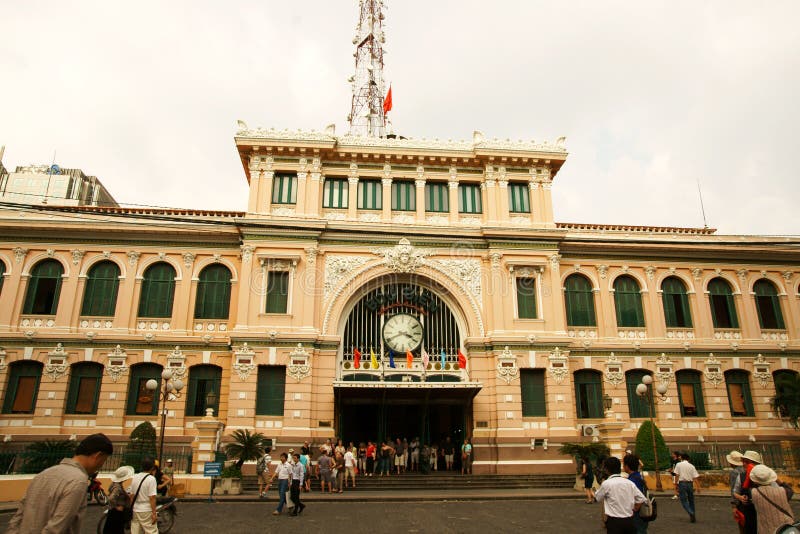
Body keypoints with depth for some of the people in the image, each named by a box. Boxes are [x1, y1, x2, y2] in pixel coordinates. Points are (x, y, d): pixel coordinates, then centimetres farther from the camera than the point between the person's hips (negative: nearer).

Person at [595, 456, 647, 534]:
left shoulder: (606, 483, -11)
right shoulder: (629, 483, 3)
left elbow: (598, 498, 3)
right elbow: (641, 499, 6)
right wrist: (633, 510, 15)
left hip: (614, 521, -5)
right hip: (629, 521, 5)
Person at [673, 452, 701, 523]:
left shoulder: (678, 464, 1)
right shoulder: (691, 466, 6)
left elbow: (677, 475, -4)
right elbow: (695, 477, 0)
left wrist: (676, 484, 3)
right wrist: (698, 487, 3)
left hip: (682, 483, -3)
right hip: (690, 483, 3)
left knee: (684, 501, 2)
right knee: (691, 500, 16)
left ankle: (691, 513, -19)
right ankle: (693, 517, 19)